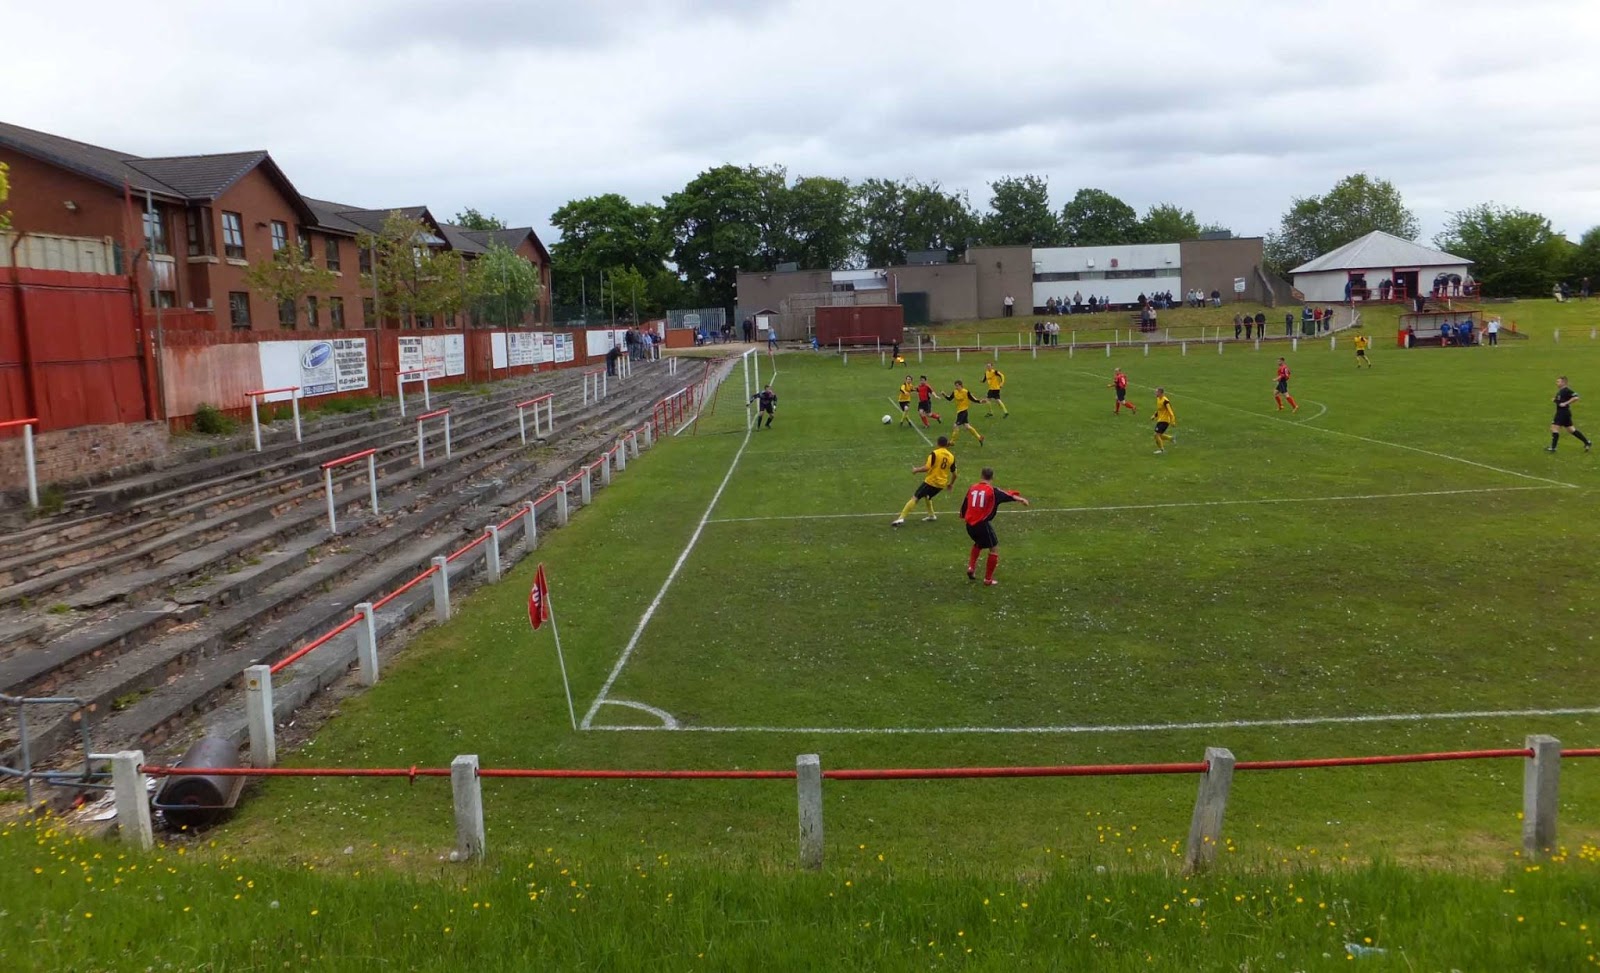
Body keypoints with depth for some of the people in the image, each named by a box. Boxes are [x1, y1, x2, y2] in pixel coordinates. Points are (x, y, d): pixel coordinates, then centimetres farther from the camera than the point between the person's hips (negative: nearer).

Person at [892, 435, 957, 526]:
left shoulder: (935, 453, -11)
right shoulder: (951, 456, 5)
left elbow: (927, 468, -19)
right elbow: (954, 474, 11)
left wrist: (916, 470, -2)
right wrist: (950, 484, 28)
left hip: (931, 481, -5)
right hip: (942, 484, 6)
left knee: (915, 498, -4)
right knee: (927, 496, 32)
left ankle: (901, 518, -11)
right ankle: (931, 515, 33)